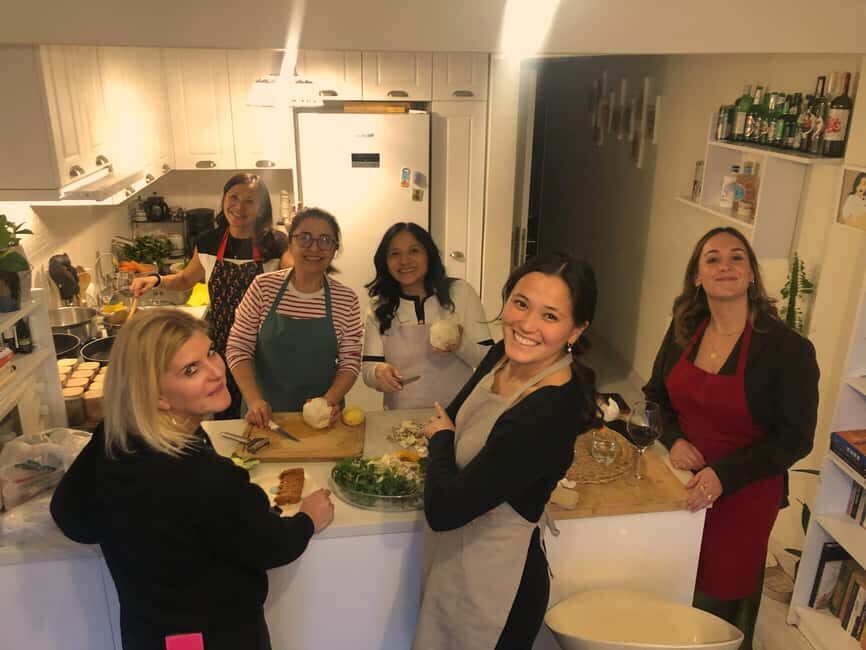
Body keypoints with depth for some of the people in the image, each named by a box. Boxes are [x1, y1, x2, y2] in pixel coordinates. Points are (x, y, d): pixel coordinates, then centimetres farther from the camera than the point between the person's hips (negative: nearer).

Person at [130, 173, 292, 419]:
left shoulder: (276, 243, -8)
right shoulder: (208, 242, 2)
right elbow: (186, 279, 18)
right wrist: (156, 279, 1)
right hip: (219, 345, 3)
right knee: (223, 418, 15)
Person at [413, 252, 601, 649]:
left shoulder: (552, 412, -33)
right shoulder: (503, 356, -7)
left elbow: (442, 509, -27)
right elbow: (452, 417, 13)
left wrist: (440, 437, -11)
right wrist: (443, 437, -7)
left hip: (491, 586, -8)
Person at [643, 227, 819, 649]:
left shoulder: (788, 349, -17)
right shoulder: (684, 330, -3)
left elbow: (796, 438, -12)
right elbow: (657, 395, 11)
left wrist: (724, 475, -21)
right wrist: (674, 439, -8)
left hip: (745, 494, -4)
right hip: (684, 482, 4)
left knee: (722, 601, 12)